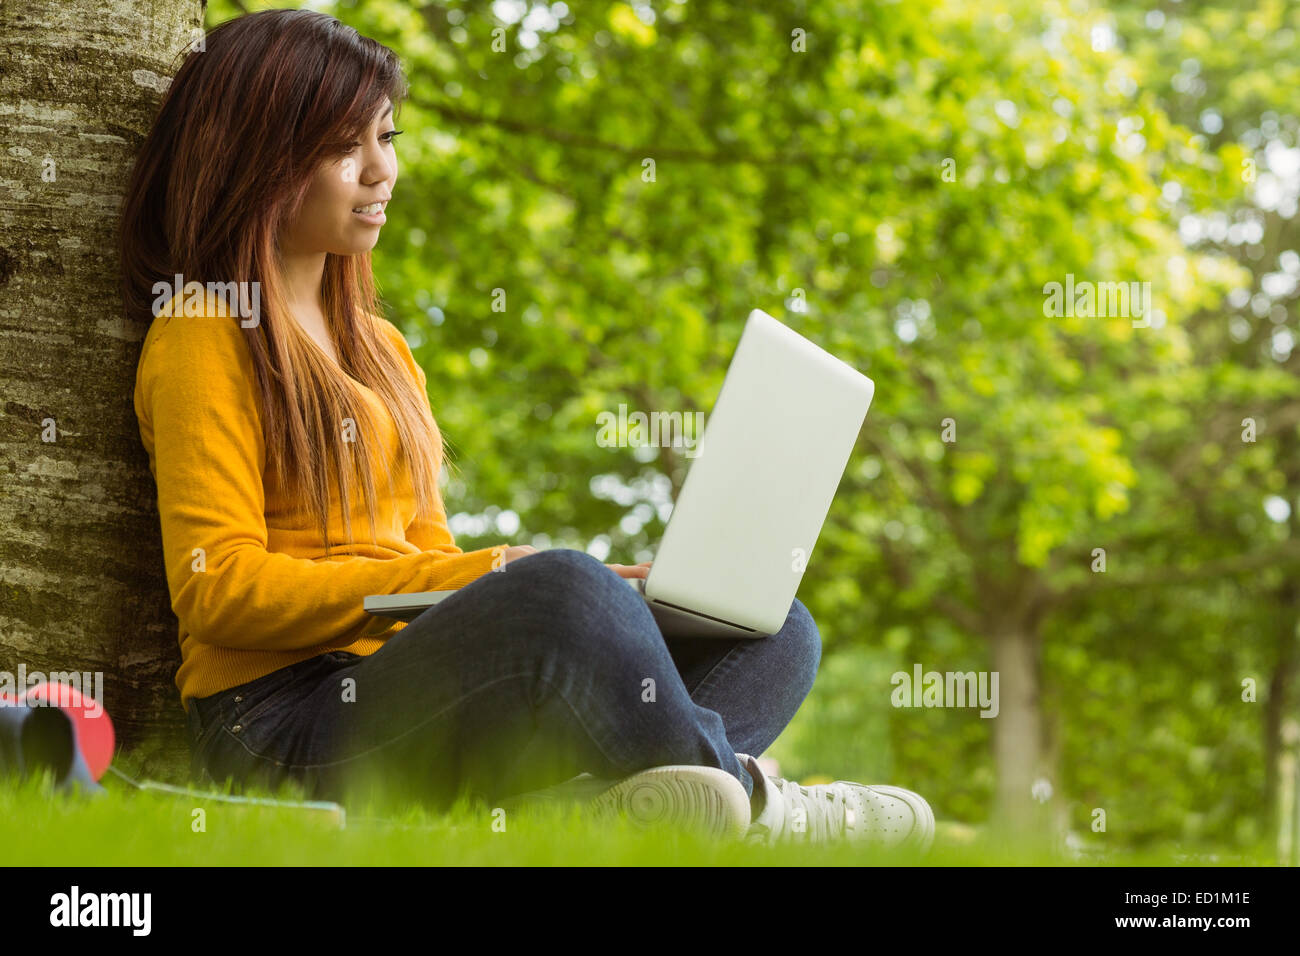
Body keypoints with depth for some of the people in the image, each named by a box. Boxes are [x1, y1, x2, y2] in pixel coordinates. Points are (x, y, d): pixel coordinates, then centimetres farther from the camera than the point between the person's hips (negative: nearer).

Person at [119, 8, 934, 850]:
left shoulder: (377, 345, 24)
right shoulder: (204, 337, -1)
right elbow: (217, 587, -11)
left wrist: (602, 591, 2)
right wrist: (485, 580, -17)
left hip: (412, 696, 8)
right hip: (286, 726, -8)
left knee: (778, 631, -6)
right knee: (564, 590, -36)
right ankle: (739, 796, -14)